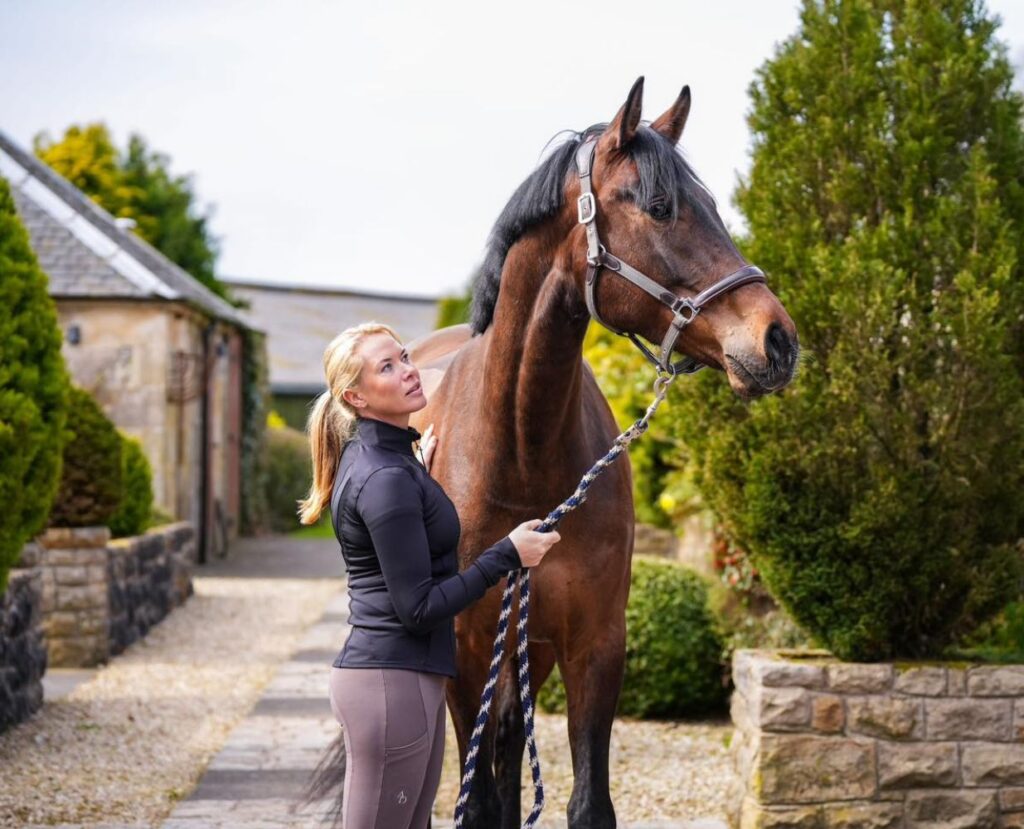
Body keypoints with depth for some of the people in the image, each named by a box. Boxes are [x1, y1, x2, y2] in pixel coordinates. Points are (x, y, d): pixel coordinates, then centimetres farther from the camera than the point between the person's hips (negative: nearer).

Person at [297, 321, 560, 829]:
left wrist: (423, 475, 23)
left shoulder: (370, 457, 11)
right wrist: (507, 556, -16)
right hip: (392, 682, -10)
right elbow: (417, 609, -20)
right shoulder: (387, 479, -19)